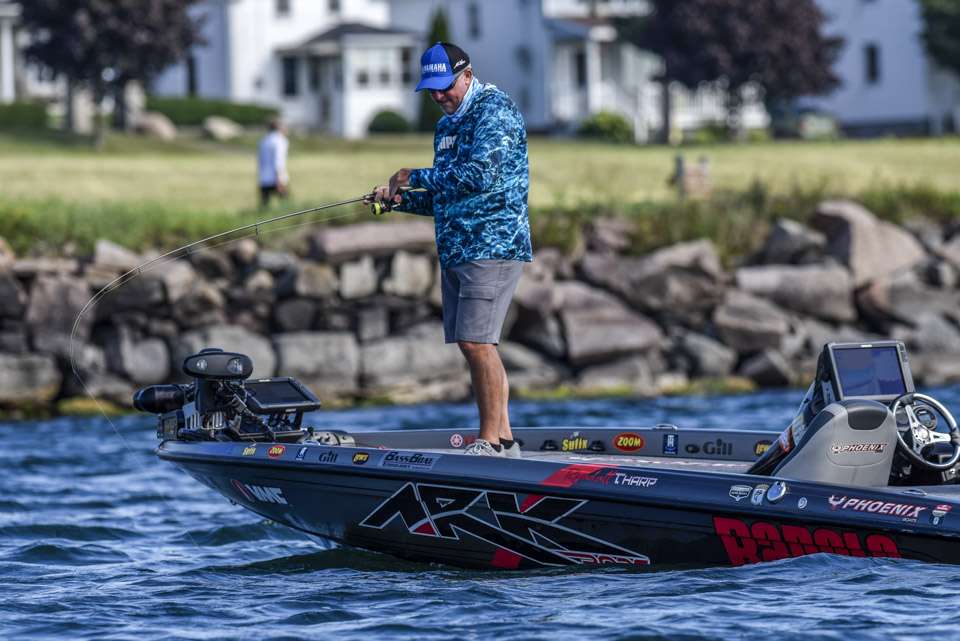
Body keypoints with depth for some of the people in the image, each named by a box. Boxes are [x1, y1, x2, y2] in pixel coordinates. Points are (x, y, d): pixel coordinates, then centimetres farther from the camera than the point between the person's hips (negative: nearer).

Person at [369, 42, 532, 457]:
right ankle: (501, 439, 11)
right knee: (471, 345, 8)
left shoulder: (495, 111, -8)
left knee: (477, 342, -15)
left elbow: (480, 175, -22)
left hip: (492, 247, -10)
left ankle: (493, 440, -13)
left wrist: (415, 177, -12)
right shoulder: (447, 126, 21)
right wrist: (399, 198, 9)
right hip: (455, 250, 10)